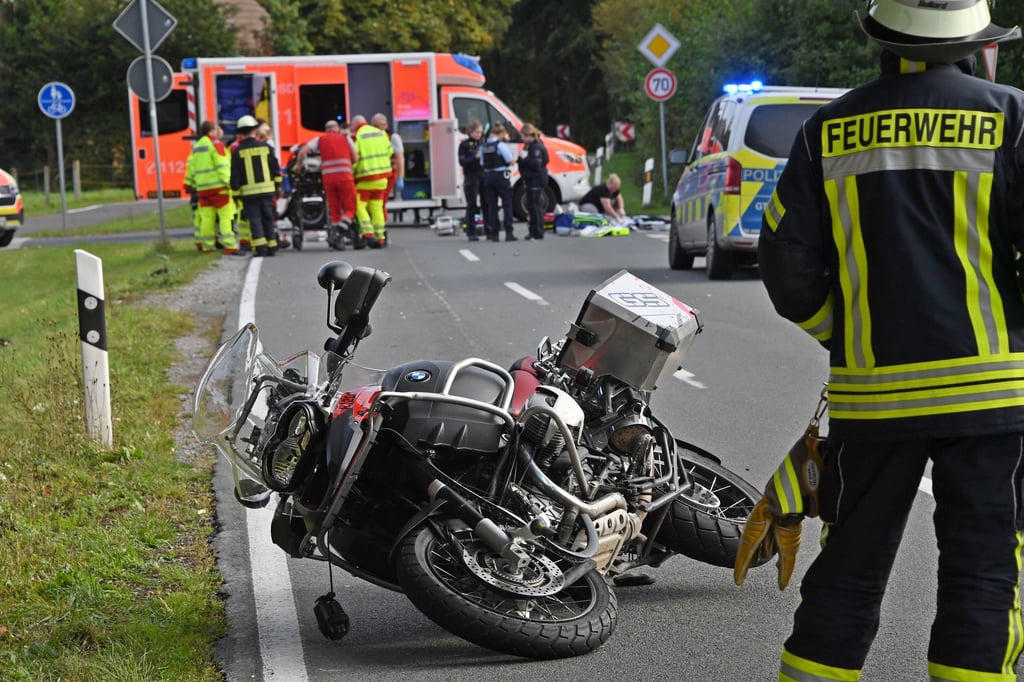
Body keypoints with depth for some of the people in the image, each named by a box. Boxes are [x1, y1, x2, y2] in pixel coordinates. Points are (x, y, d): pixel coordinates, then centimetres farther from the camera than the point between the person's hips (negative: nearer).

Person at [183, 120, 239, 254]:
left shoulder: (196, 147, 16)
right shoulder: (216, 144, -7)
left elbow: (191, 167, 19)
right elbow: (222, 166, -16)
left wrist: (189, 184, 27)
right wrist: (229, 182, -19)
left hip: (202, 188, 8)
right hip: (218, 187, -8)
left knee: (207, 217, 10)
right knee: (226, 216, -8)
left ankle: (207, 245, 12)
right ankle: (230, 246, -14)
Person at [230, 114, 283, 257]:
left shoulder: (238, 152, -2)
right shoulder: (266, 147, 3)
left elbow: (235, 176, -2)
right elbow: (276, 169, 7)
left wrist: (235, 193, 3)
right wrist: (278, 186, 16)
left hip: (248, 192, -2)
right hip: (267, 190, 2)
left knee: (255, 220, -1)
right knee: (268, 219, 10)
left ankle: (260, 247, -12)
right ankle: (271, 247, 10)